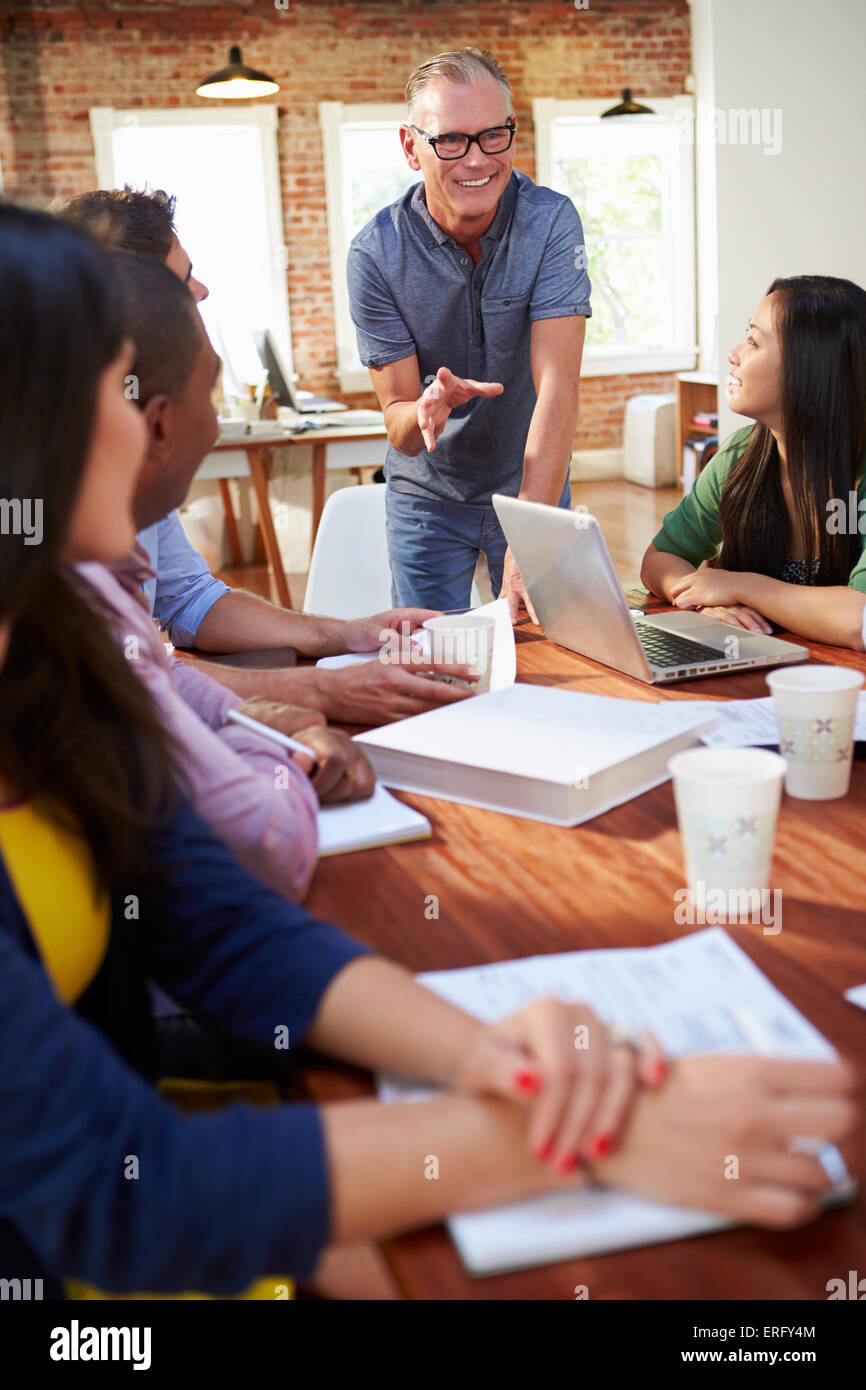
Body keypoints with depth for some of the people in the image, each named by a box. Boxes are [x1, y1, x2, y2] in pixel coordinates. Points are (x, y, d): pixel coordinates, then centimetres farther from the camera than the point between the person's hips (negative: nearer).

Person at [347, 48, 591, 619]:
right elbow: (400, 428, -15)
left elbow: (558, 387, -28)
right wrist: (424, 415, -42)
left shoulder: (551, 222, -18)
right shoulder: (376, 253, -16)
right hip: (428, 496, 0)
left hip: (534, 487, 0)